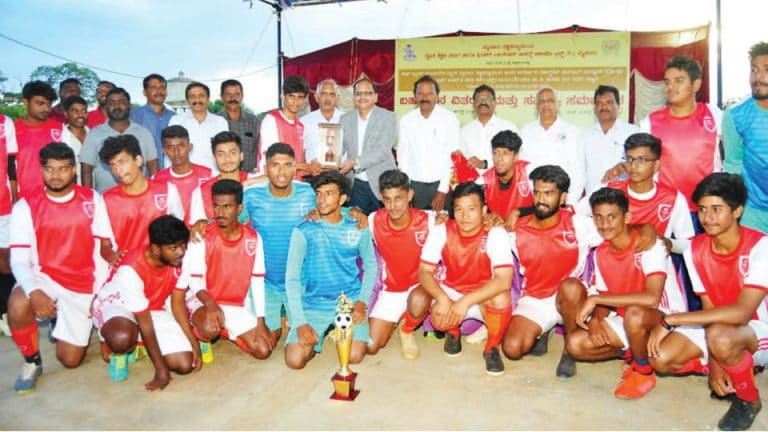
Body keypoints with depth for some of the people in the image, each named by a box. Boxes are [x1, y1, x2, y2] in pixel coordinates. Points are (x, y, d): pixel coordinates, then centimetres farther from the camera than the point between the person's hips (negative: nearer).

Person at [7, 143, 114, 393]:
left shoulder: (92, 200, -3)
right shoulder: (25, 206, -7)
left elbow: (106, 244, 0)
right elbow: (19, 261, -12)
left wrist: (111, 255, -24)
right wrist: (34, 291, -30)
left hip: (82, 285, 1)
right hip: (43, 278, -1)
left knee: (70, 360, -1)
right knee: (17, 305, -37)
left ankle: (61, 323, 36)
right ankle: (32, 362, -6)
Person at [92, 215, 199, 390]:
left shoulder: (181, 258, -18)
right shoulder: (131, 269, -34)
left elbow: (178, 303, -6)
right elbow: (145, 322, -28)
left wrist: (194, 343, -11)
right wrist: (161, 369, -24)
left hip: (154, 308, 6)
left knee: (185, 364, -11)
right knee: (122, 338, -43)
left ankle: (141, 343, 17)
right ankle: (119, 352, -3)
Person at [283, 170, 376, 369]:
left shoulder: (358, 229, -1)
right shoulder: (303, 231, -8)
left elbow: (370, 266, 11)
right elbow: (292, 278, -8)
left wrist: (362, 302, -3)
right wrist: (300, 322, -16)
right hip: (314, 304, -1)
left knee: (354, 356, -19)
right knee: (295, 360, -18)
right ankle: (317, 336, 15)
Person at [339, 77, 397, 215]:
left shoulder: (388, 117, -3)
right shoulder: (345, 119, 9)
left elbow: (383, 150, -13)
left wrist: (356, 162, -21)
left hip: (381, 184, -3)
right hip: (356, 185, 3)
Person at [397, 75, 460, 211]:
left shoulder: (450, 118, -2)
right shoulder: (406, 120, 7)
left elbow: (454, 157, -5)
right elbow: (403, 156, 9)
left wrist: (443, 190, -10)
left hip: (441, 184, -2)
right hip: (415, 185, 2)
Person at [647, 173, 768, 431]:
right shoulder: (695, 249, -8)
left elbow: (741, 312, -33)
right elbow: (709, 307, -5)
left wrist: (670, 320, -34)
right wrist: (714, 362, -15)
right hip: (718, 325, 5)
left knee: (718, 335, -38)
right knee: (660, 356, -18)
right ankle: (737, 365, 9)